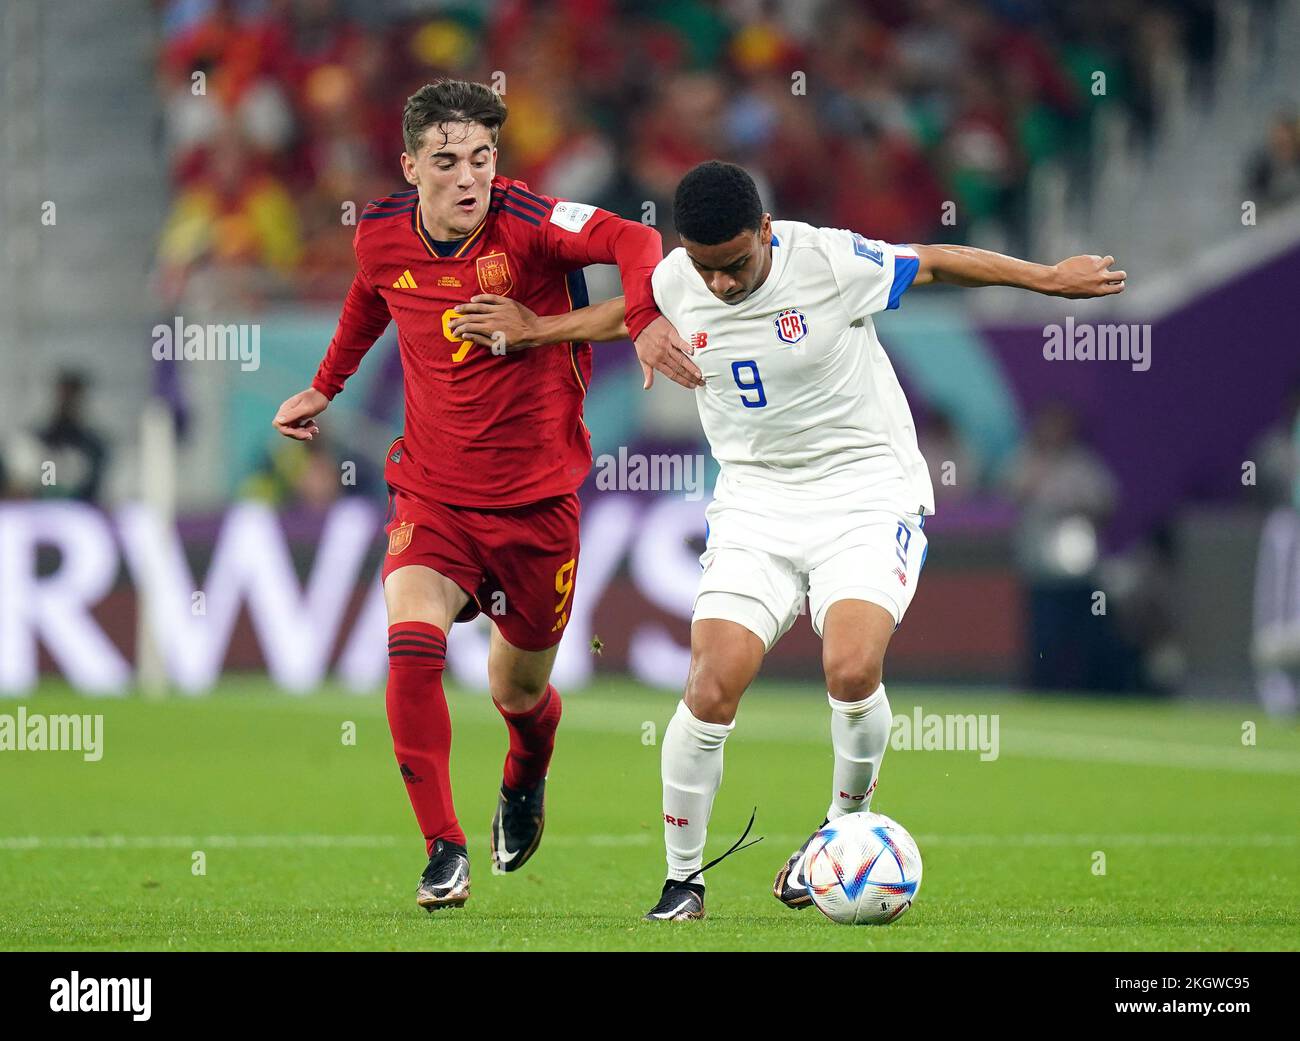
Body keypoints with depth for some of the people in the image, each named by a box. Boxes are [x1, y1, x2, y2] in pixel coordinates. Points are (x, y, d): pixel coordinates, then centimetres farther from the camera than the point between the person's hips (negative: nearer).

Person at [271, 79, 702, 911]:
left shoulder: (526, 221, -17)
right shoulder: (382, 236, -3)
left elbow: (630, 240, -34)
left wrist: (645, 317, -53)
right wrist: (326, 387, 30)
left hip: (537, 500, -2)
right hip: (432, 494, 2)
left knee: (520, 693, 12)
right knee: (412, 640, -26)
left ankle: (525, 784, 51)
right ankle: (444, 850, -18)